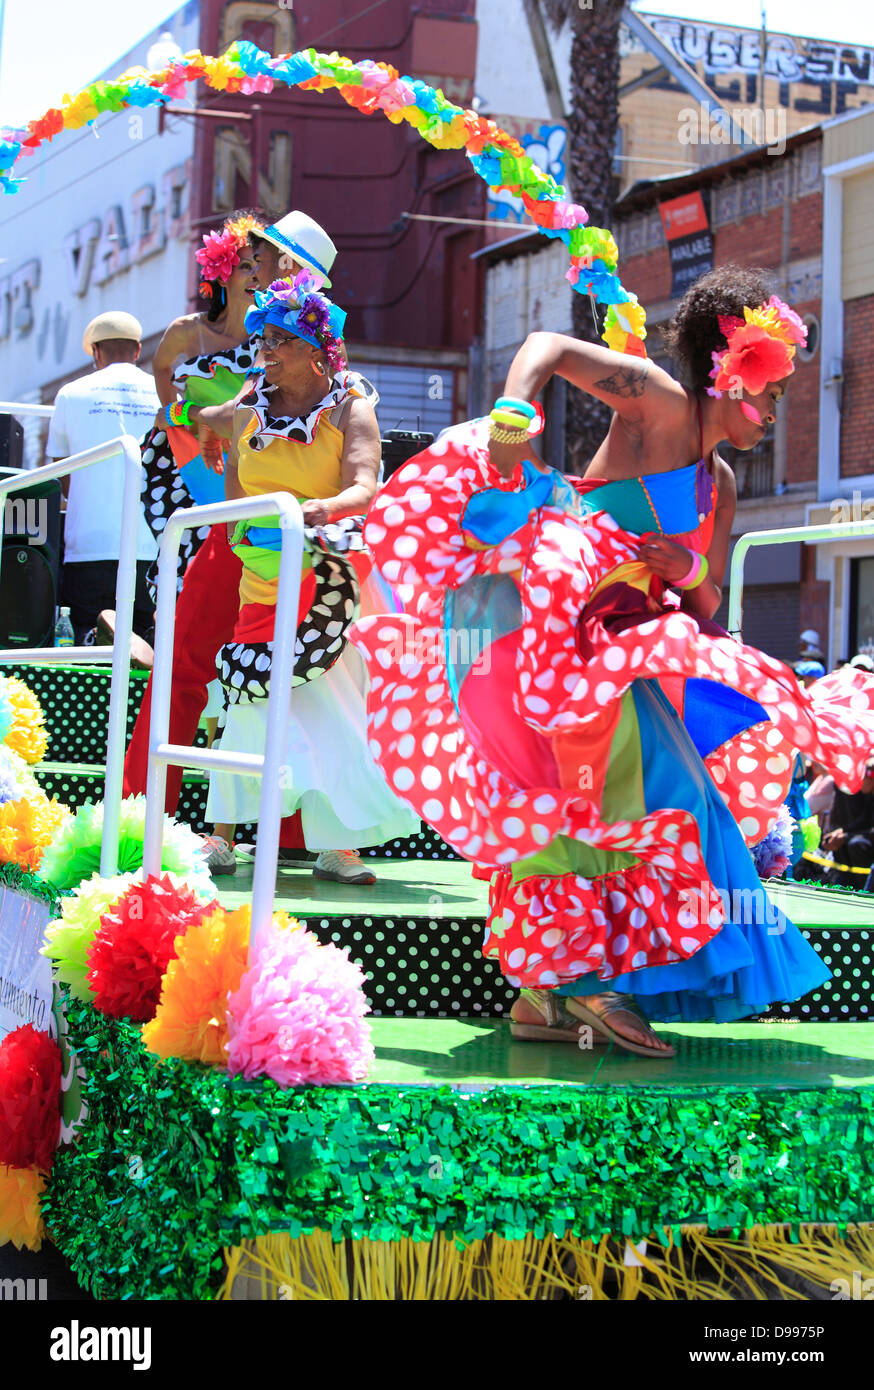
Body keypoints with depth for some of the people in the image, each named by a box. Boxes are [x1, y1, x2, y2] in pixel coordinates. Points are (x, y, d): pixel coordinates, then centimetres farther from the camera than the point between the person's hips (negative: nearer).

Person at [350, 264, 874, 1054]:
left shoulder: (718, 485, 20)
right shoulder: (660, 405, -2)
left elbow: (706, 611, 18)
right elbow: (551, 348, -10)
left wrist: (690, 570, -4)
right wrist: (514, 417, -28)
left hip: (623, 656, 8)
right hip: (560, 630, -8)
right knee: (656, 799, -13)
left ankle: (544, 990, 7)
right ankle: (600, 980, -10)